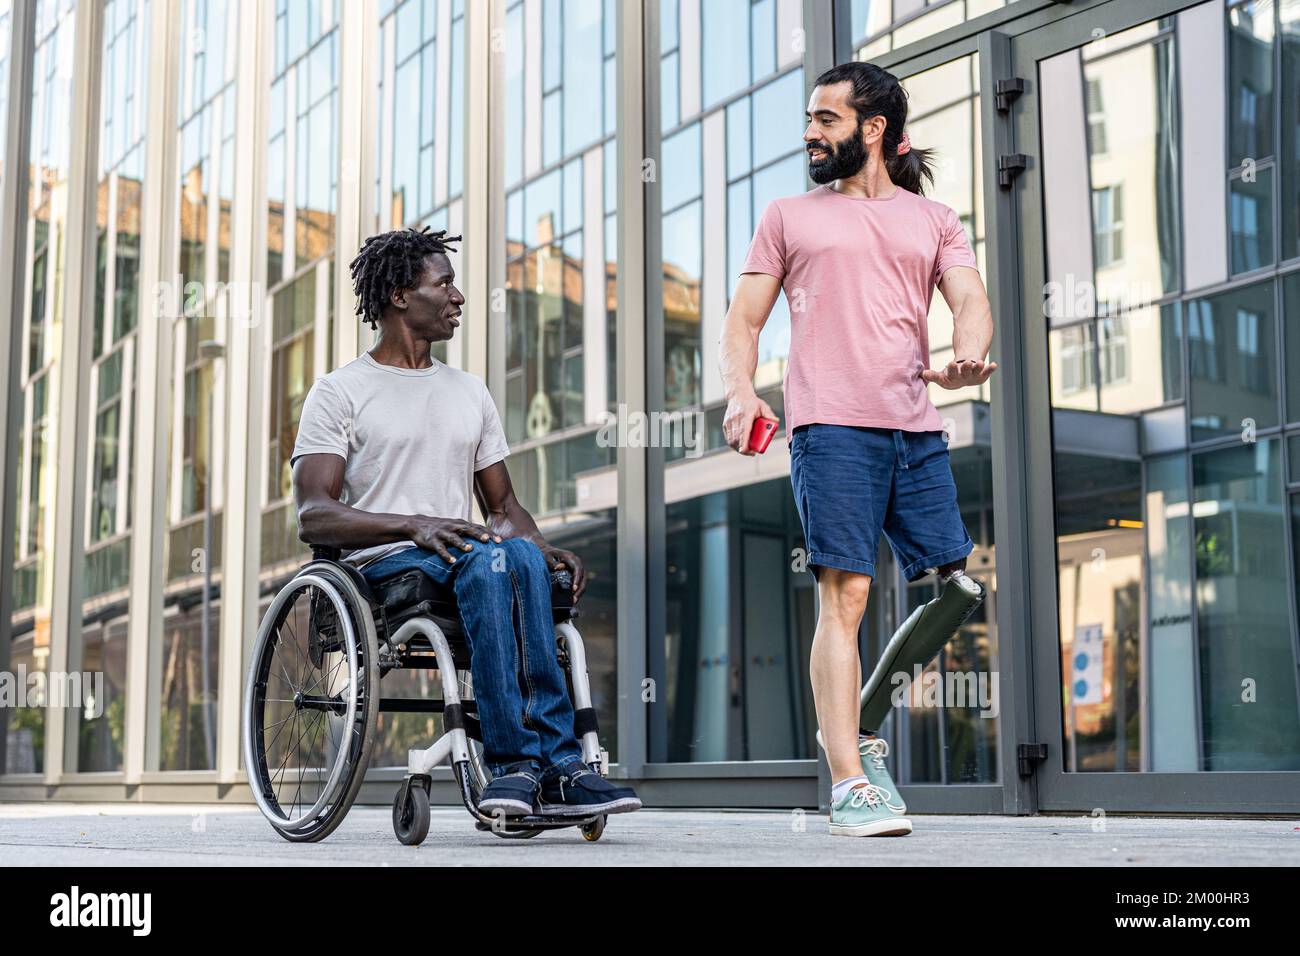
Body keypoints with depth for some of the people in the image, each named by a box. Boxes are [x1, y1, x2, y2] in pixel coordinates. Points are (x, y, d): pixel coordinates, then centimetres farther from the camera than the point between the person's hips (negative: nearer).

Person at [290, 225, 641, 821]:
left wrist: (548, 548, -1)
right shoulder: (340, 392, 6)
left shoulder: (470, 393, 23)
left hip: (463, 559, 4)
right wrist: (414, 525, -22)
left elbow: (503, 505, 23)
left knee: (522, 556, -34)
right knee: (490, 557, -36)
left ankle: (521, 766, -39)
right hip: (381, 567, -4)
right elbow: (313, 516, -6)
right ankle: (552, 765, -39)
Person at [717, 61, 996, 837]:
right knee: (845, 597, -11)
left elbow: (971, 302, 6)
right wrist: (740, 392, -6)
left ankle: (867, 735, 17)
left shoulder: (934, 219, 19)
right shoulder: (789, 216, 18)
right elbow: (745, 319, 13)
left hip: (917, 429, 3)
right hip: (830, 425, -3)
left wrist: (968, 359, -17)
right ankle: (849, 784, -9)